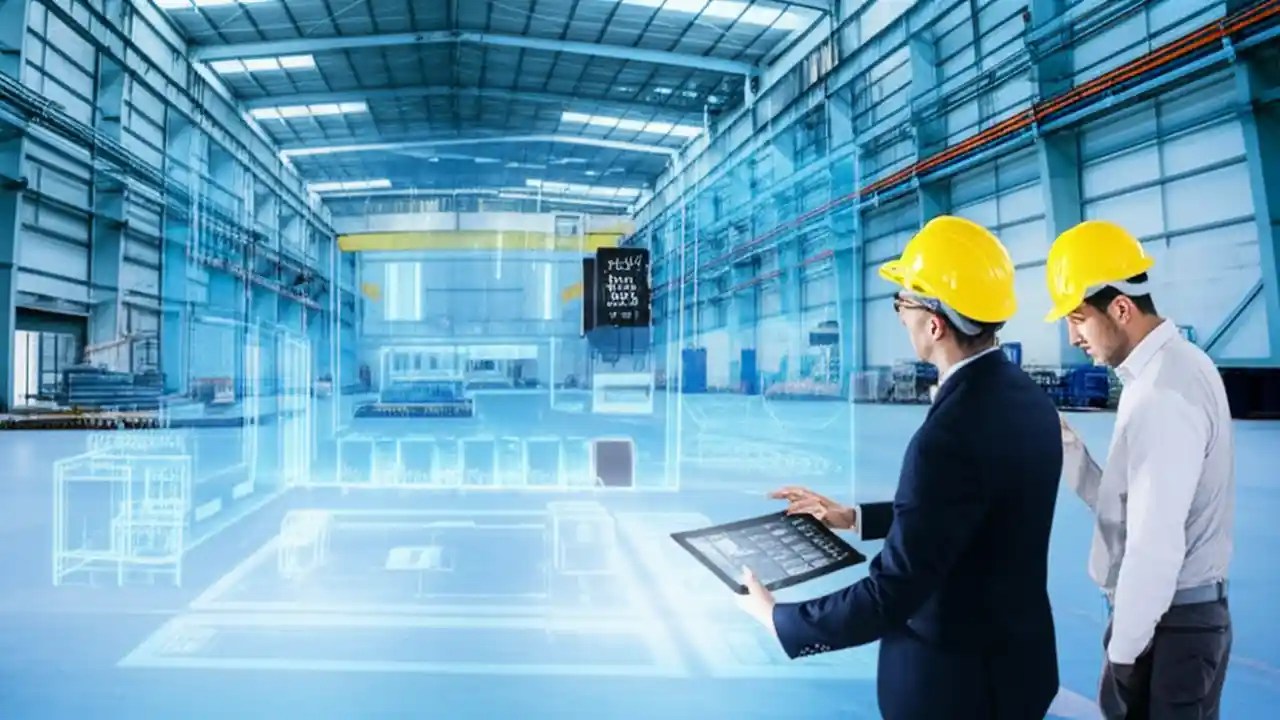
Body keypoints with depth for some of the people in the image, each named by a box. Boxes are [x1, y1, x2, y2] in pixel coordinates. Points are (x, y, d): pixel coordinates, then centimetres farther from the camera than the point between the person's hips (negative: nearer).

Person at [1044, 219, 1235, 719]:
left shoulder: (1162, 393, -23)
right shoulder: (1172, 370, 7)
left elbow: (1156, 547, -25)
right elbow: (1126, 506, 6)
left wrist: (1122, 651, -16)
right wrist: (1067, 450, -5)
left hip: (1166, 621, -9)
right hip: (1177, 612, 9)